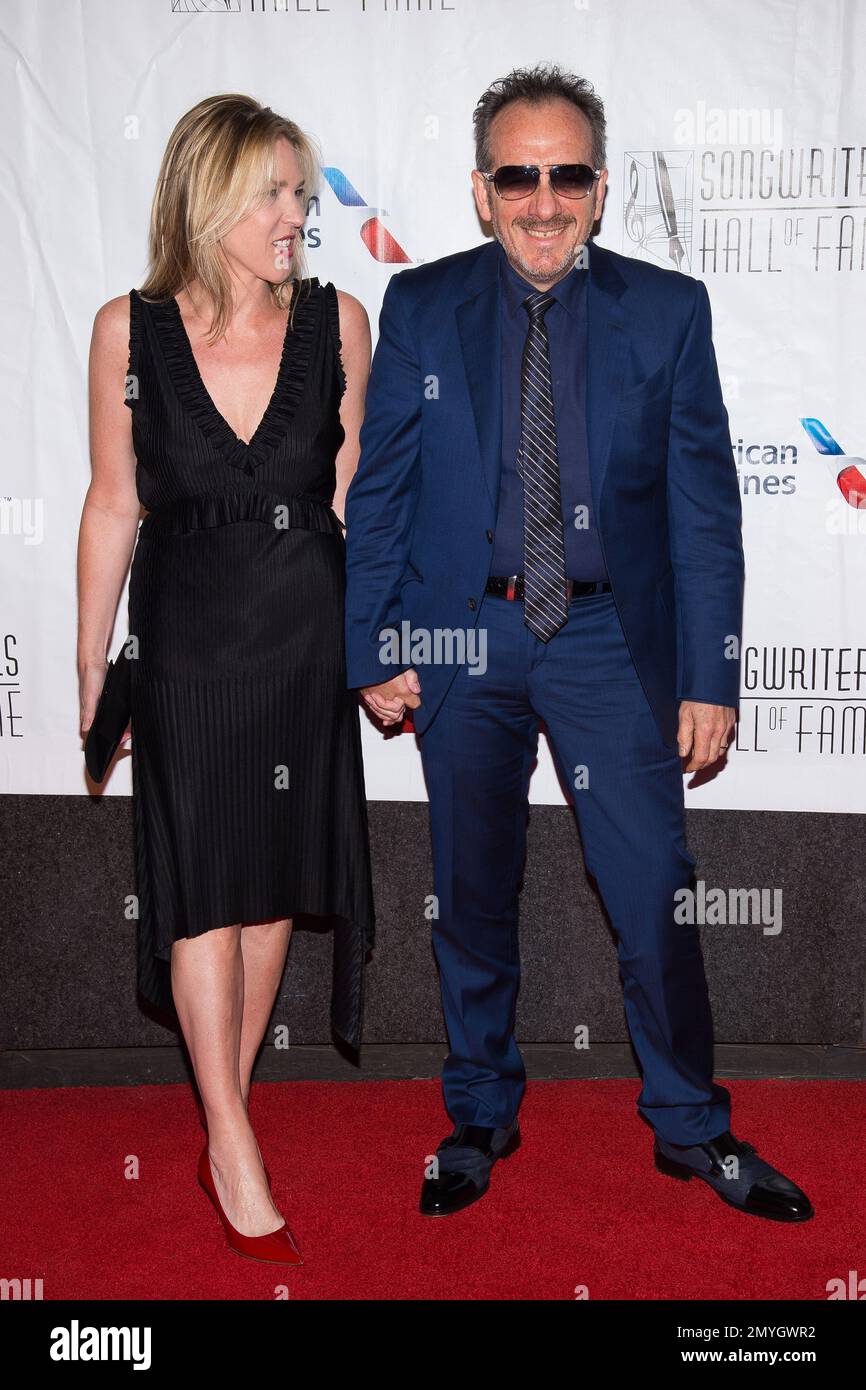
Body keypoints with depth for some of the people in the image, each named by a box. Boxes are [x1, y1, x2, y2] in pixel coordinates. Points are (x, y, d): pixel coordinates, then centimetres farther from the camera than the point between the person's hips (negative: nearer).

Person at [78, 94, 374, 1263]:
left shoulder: (336, 319, -2)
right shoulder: (129, 329, -4)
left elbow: (356, 487, 5)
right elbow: (114, 504, 1)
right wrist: (91, 667, 3)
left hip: (306, 627, 2)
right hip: (186, 629, -1)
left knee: (275, 874, 10)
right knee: (201, 881, 1)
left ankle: (227, 1106, 30)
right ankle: (233, 1147, 15)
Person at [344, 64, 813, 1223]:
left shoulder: (668, 310, 1)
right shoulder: (420, 307, 3)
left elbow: (705, 505, 0)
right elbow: (378, 490, 5)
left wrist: (711, 677, -4)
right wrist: (371, 648, 0)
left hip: (611, 637, 0)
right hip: (462, 635, 1)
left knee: (654, 896, 1)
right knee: (472, 898, 11)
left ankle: (691, 1127, 23)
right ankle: (480, 1117, 31)